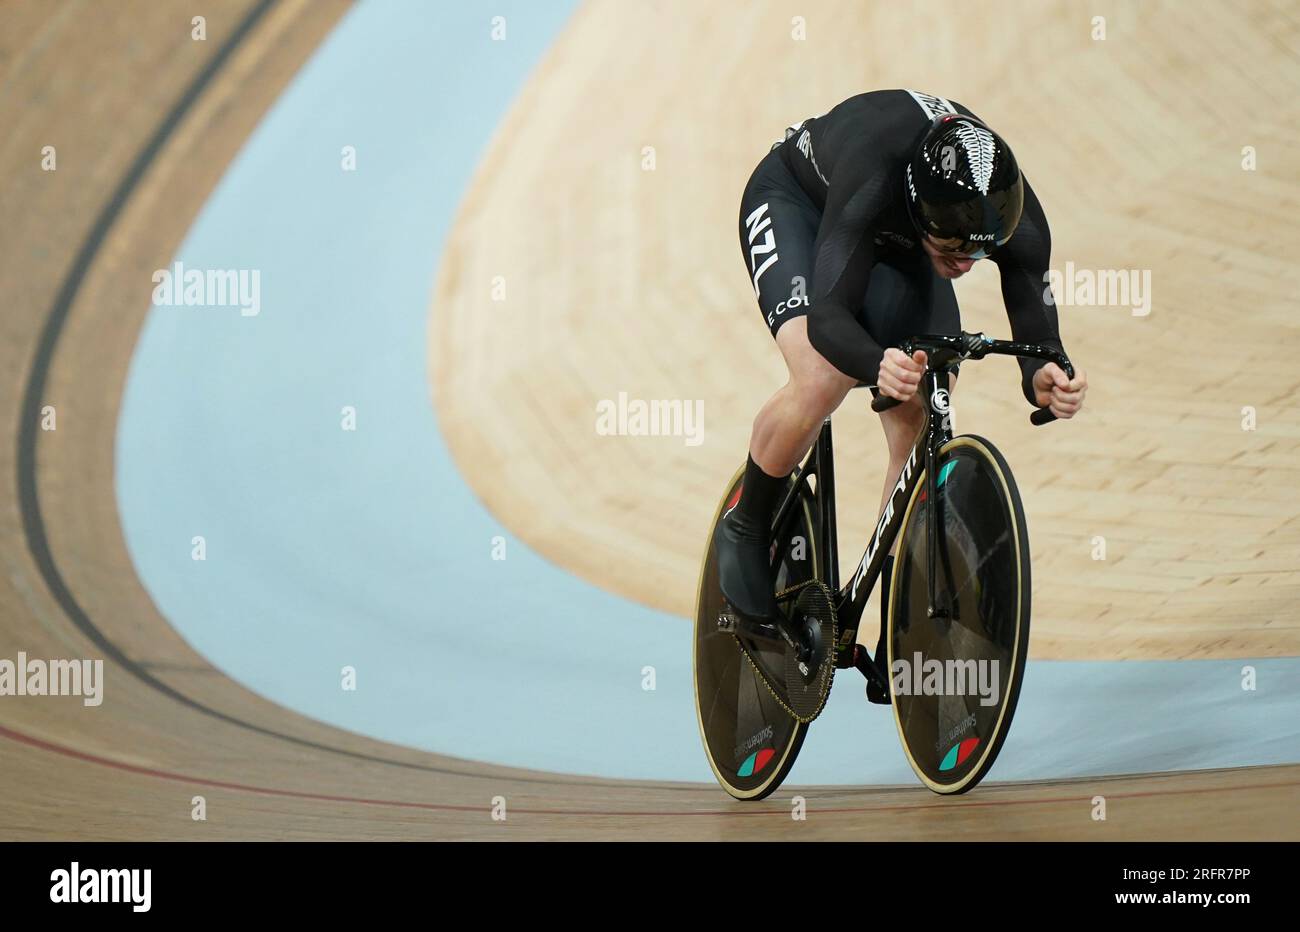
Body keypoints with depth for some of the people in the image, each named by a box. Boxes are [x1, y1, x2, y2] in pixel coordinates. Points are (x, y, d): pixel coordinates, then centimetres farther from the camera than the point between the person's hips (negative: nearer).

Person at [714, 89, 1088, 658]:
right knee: (822, 382, -31)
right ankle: (744, 530, -2)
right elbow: (828, 316, -48)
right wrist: (879, 366, -69)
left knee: (921, 435, -9)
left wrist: (1045, 382, -52)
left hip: (897, 242, 4)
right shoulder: (875, 181, -44)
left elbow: (1038, 338, -28)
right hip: (796, 204, -4)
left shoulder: (1019, 221, -32)